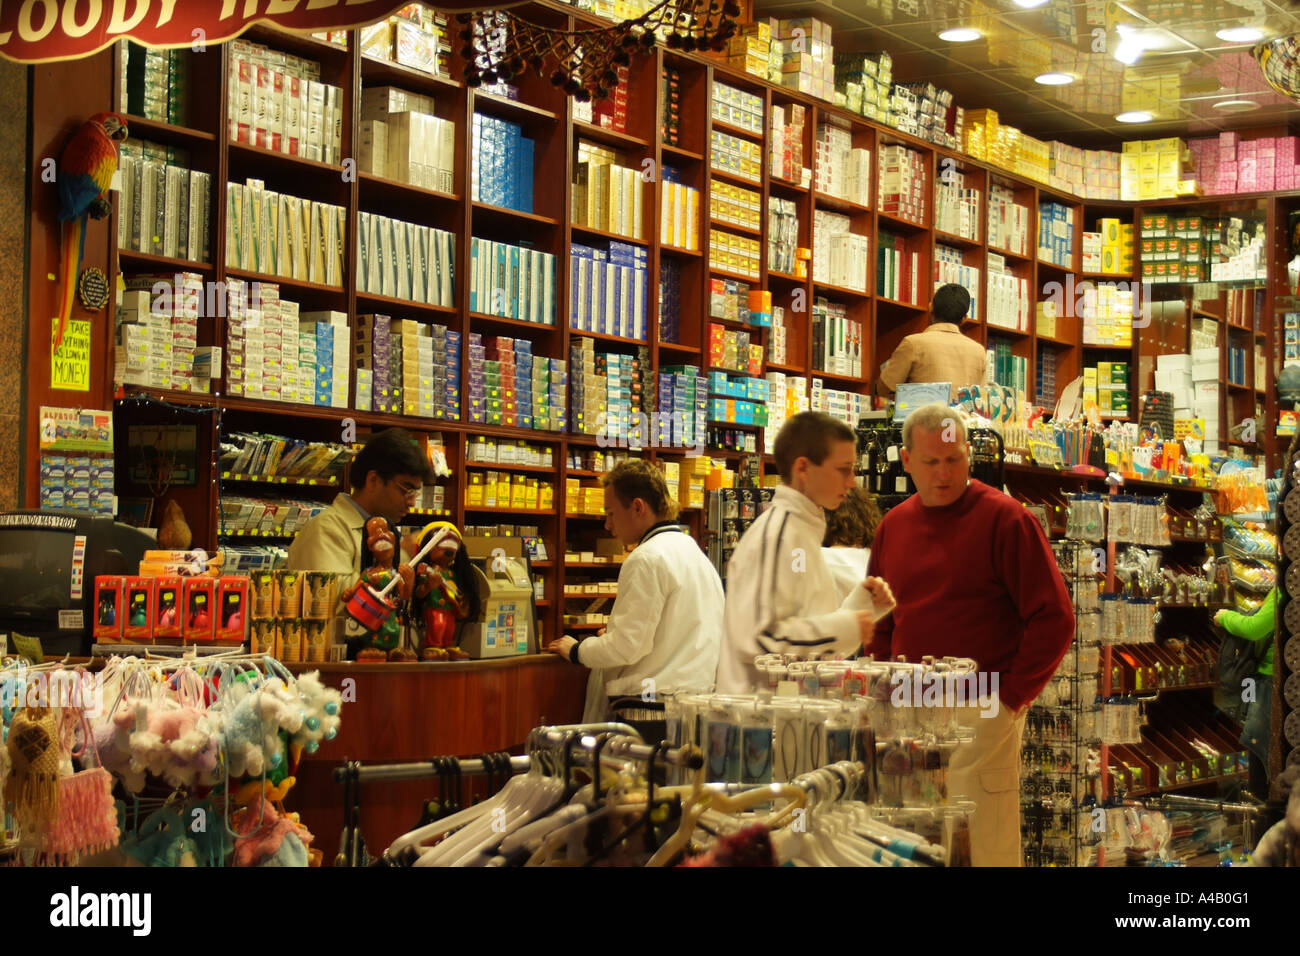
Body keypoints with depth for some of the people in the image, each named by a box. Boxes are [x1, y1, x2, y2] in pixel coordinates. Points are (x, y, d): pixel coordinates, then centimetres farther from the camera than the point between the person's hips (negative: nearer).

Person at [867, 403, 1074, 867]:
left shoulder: (1006, 520, -7)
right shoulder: (893, 526, 10)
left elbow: (1054, 619, -9)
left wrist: (1011, 695, -11)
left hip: (980, 715, -5)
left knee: (985, 846, -2)